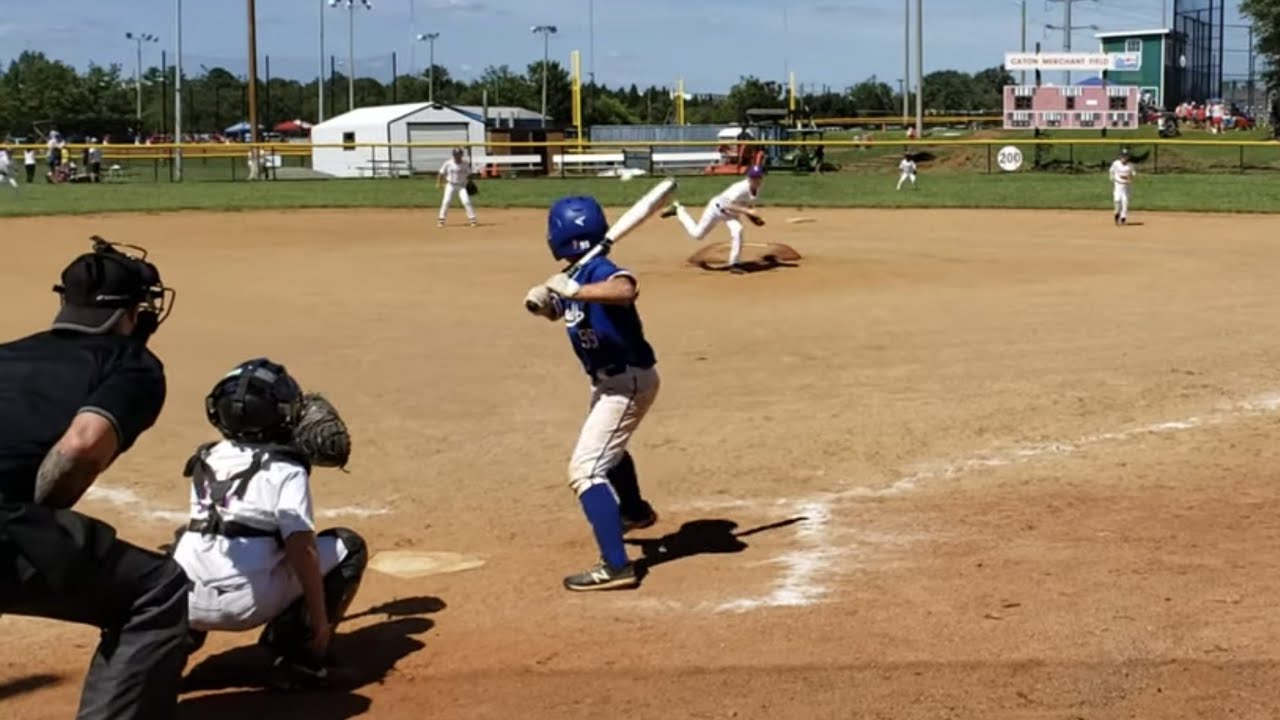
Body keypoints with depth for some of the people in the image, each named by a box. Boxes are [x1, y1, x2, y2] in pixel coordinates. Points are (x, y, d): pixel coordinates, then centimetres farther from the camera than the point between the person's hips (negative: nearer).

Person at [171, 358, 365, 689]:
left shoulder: (208, 460, 16)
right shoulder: (286, 469, -2)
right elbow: (301, 549, -13)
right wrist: (320, 621, -9)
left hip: (188, 602, 5)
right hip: (248, 604, -5)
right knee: (349, 547, 12)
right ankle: (301, 655, -2)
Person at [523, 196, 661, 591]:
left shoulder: (598, 270, -26)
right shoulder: (575, 276, 2)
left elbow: (626, 290, -48)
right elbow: (555, 310, 15)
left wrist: (573, 291, -53)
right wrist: (542, 300, -7)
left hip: (628, 381, -11)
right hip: (610, 380, 11)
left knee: (585, 469, -19)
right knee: (606, 447, 35)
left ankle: (616, 566, -23)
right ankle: (634, 511, 61)